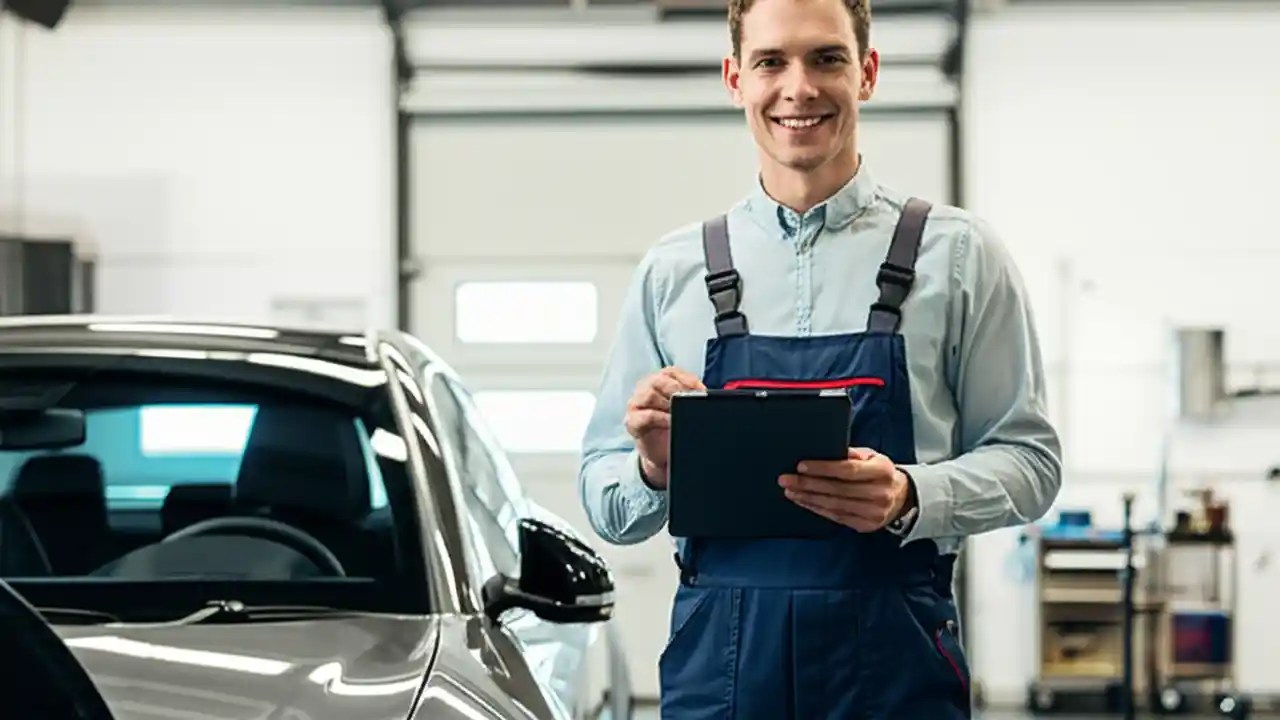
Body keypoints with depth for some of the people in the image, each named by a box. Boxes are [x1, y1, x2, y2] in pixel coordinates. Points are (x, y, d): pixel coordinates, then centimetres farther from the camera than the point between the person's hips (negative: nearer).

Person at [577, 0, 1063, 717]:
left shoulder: (958, 255, 3)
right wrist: (654, 470, -12)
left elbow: (1030, 460, 1)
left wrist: (909, 498, -17)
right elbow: (605, 500, 10)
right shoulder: (672, 272, 9)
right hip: (719, 662, 2)